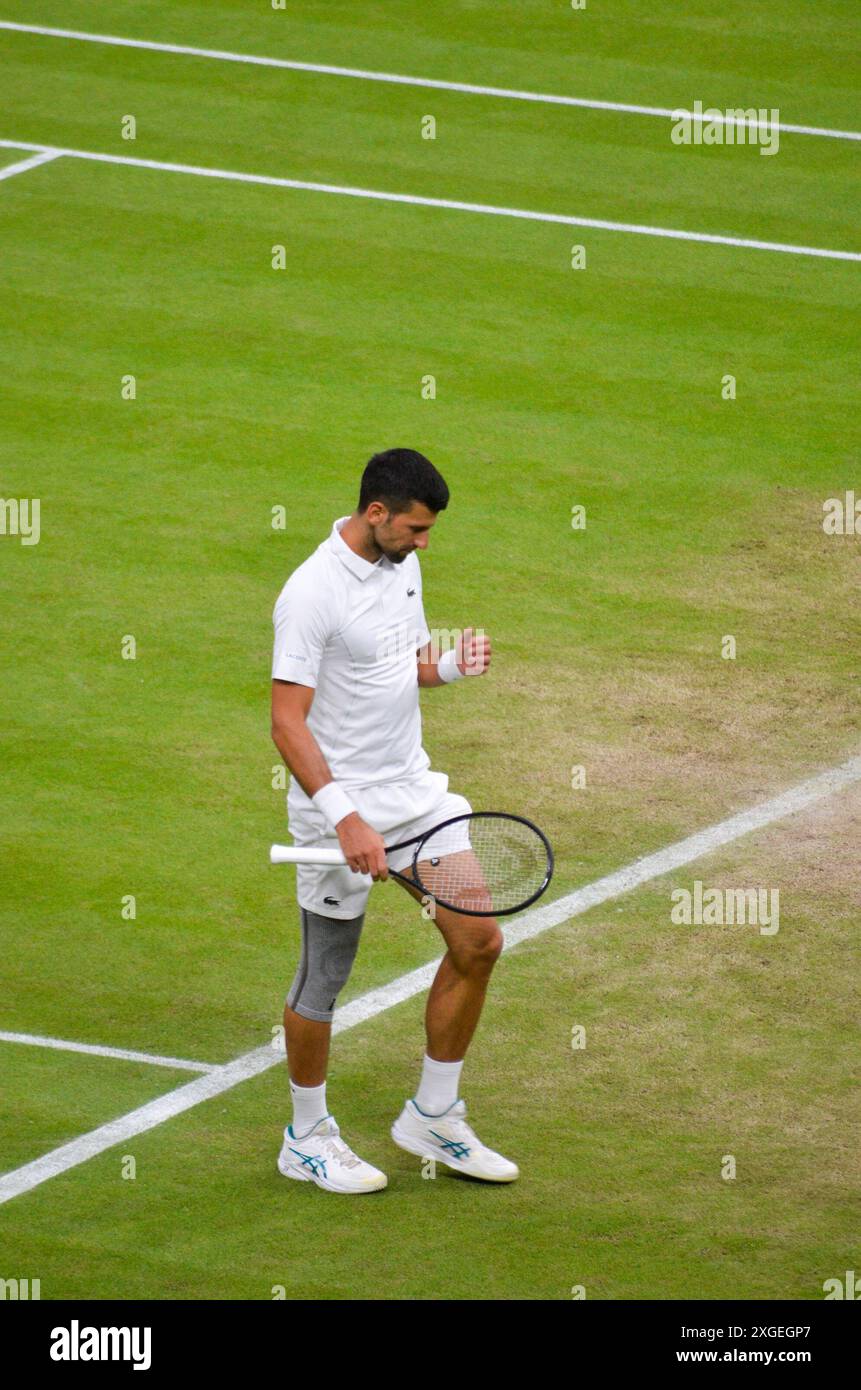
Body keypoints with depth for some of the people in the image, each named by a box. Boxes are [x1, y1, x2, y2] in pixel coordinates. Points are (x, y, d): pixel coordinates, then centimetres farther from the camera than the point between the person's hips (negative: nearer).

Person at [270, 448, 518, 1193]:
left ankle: (434, 1118, 20)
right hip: (340, 805, -8)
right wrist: (347, 818, -30)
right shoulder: (313, 593, -21)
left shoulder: (401, 564, 5)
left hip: (414, 790, 8)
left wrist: (451, 664, -4)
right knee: (324, 980, 4)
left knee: (478, 942, 6)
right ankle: (308, 1139, 22)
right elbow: (288, 722, -23)